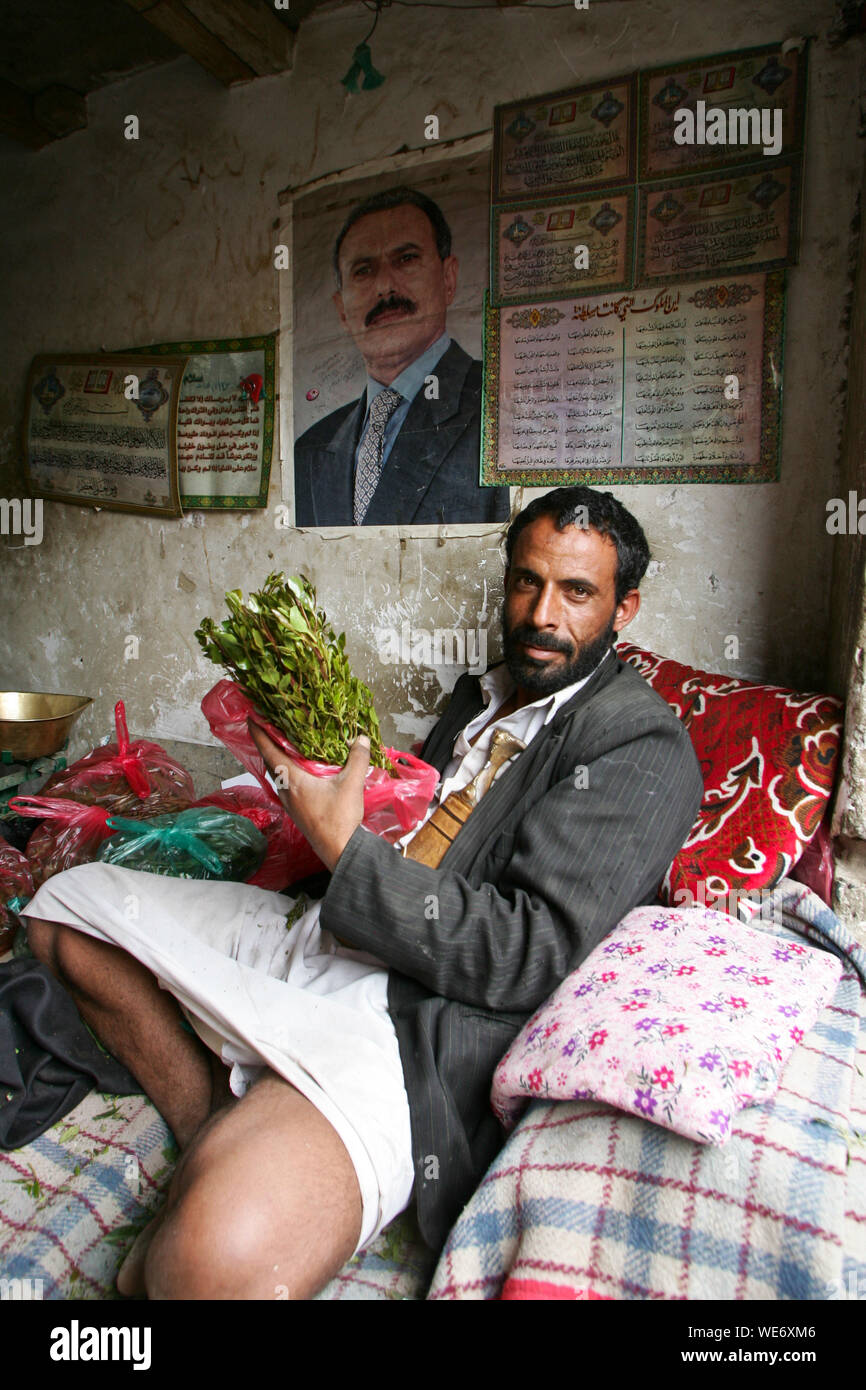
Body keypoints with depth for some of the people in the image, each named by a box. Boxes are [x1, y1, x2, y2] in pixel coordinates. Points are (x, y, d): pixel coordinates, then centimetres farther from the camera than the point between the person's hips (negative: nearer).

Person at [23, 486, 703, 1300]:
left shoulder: (645, 747, -8)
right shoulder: (483, 694, 19)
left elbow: (526, 956, -16)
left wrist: (346, 851, -17)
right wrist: (310, 765, 4)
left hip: (418, 1020, -9)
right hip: (317, 938, 10)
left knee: (225, 1255, -37)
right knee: (69, 903, 14)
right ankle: (215, 1138, 9)